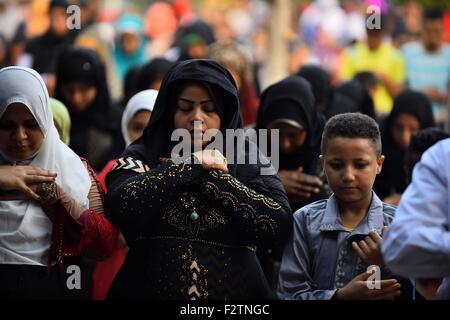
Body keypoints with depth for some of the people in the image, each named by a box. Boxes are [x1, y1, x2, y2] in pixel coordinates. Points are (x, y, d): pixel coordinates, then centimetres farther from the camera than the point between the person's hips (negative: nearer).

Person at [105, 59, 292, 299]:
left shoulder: (249, 162, 3)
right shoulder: (142, 157, 2)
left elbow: (279, 226, -11)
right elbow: (122, 206, -18)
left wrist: (217, 178, -12)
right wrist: (191, 165, -13)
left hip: (233, 292, 1)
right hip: (151, 290, 0)